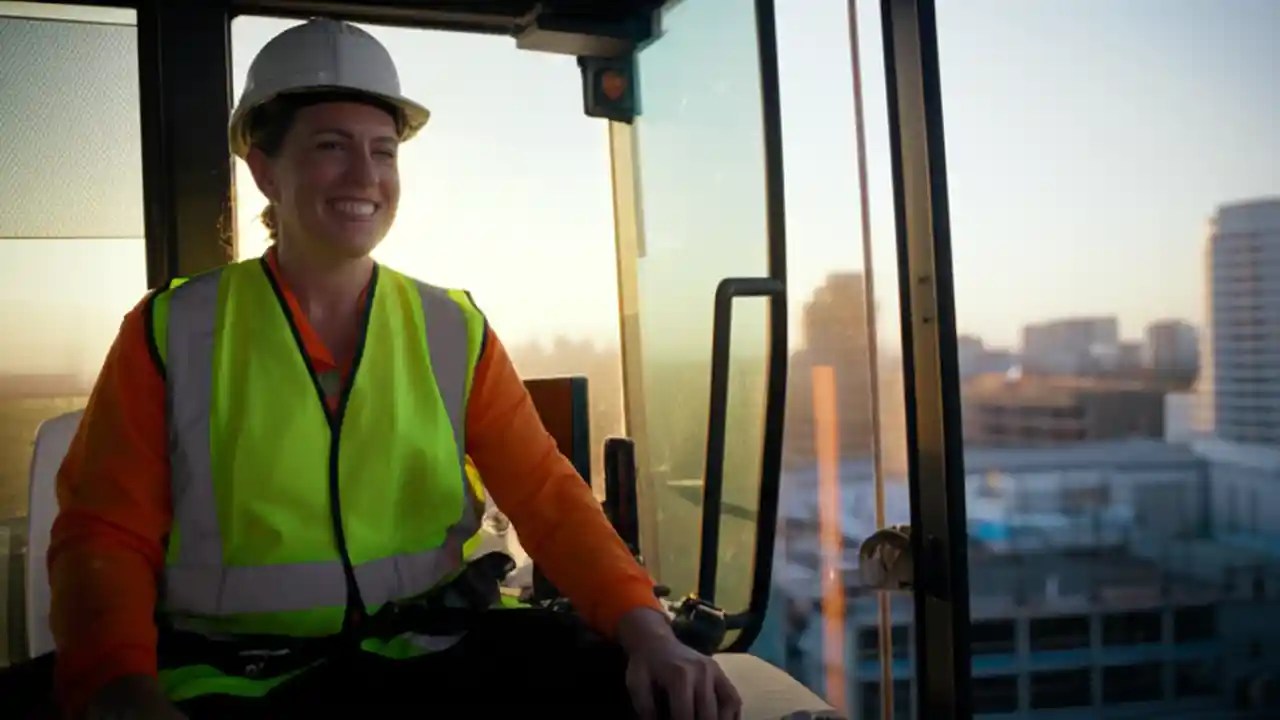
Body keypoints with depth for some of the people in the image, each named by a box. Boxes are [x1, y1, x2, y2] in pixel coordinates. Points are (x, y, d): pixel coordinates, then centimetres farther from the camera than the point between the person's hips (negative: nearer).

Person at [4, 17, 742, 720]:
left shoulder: (454, 330, 4)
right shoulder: (172, 332, 0)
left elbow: (547, 495, -1)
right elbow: (106, 536, -2)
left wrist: (646, 628, -17)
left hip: (429, 651, 1)